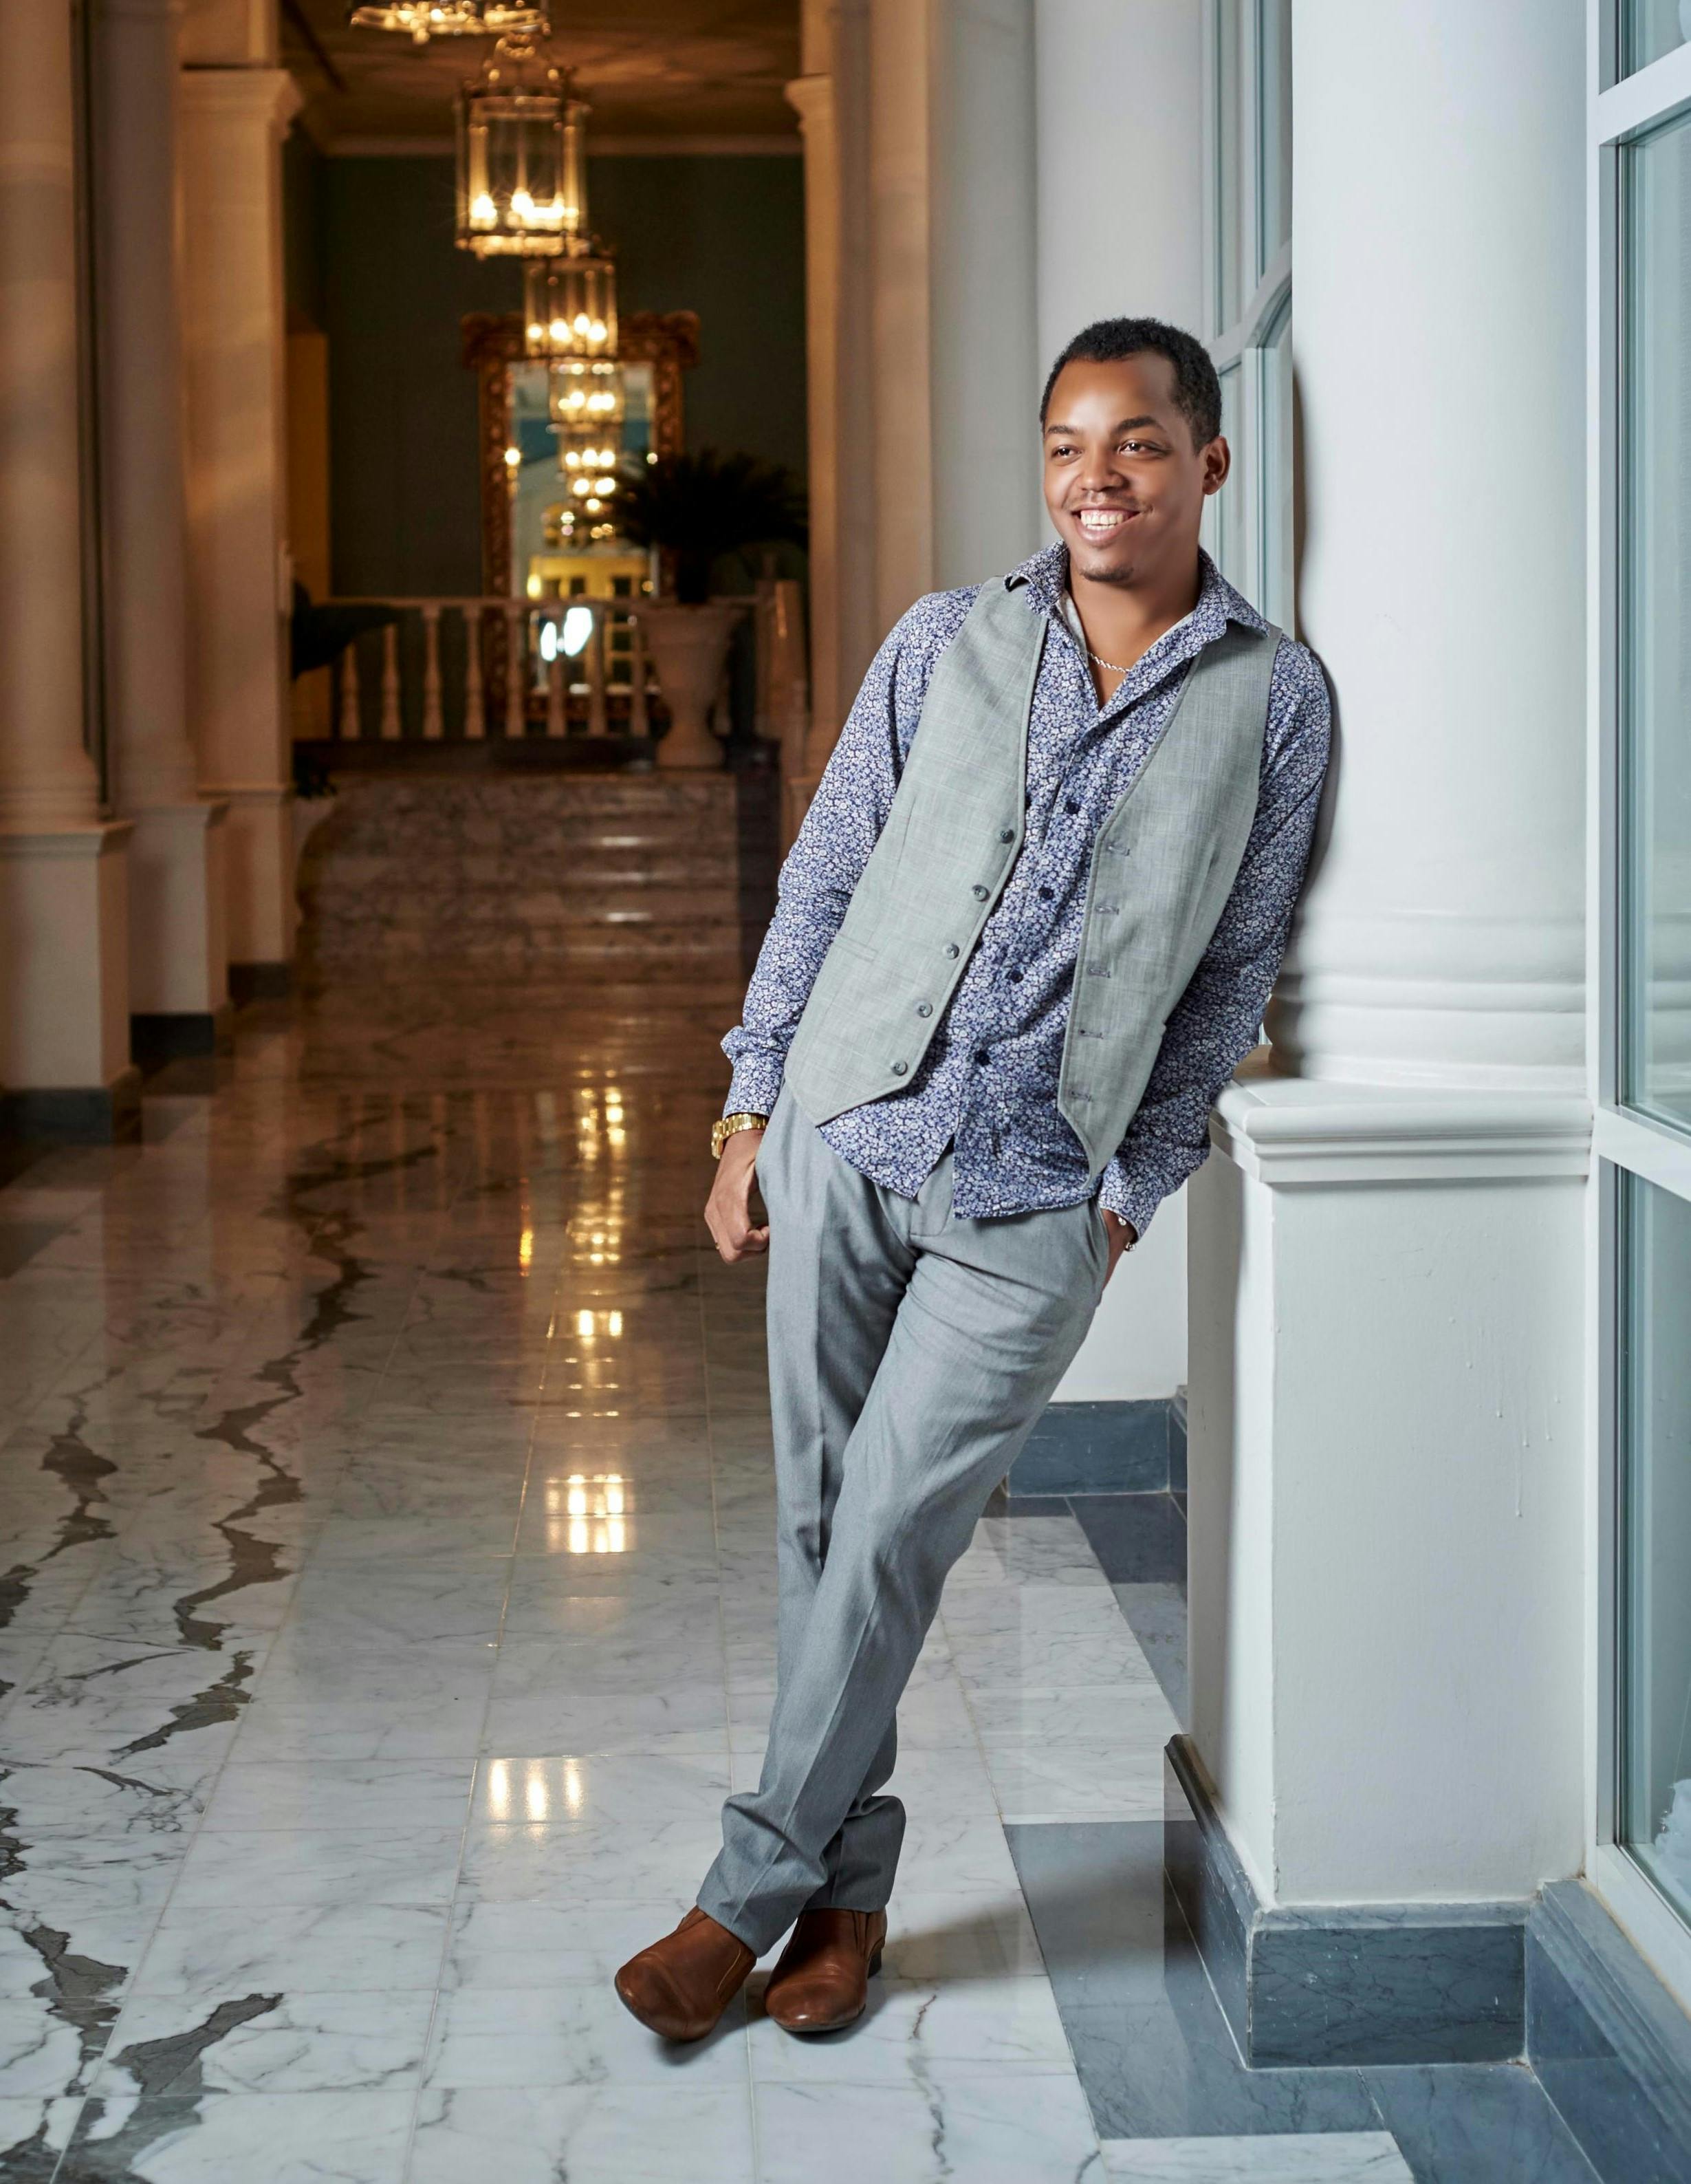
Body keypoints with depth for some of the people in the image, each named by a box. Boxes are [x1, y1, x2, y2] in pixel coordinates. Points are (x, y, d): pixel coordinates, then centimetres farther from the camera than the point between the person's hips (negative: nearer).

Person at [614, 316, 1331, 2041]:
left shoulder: (1275, 701, 2)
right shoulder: (947, 642, 5)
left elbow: (1233, 972, 7)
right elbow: (826, 876, 9)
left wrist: (1137, 1190, 5)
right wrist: (751, 1106, 6)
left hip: (1031, 1203, -2)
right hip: (843, 1136, 2)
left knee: (884, 1543, -4)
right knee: (820, 1523, 7)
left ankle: (753, 1889, 10)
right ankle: (849, 1883, 22)